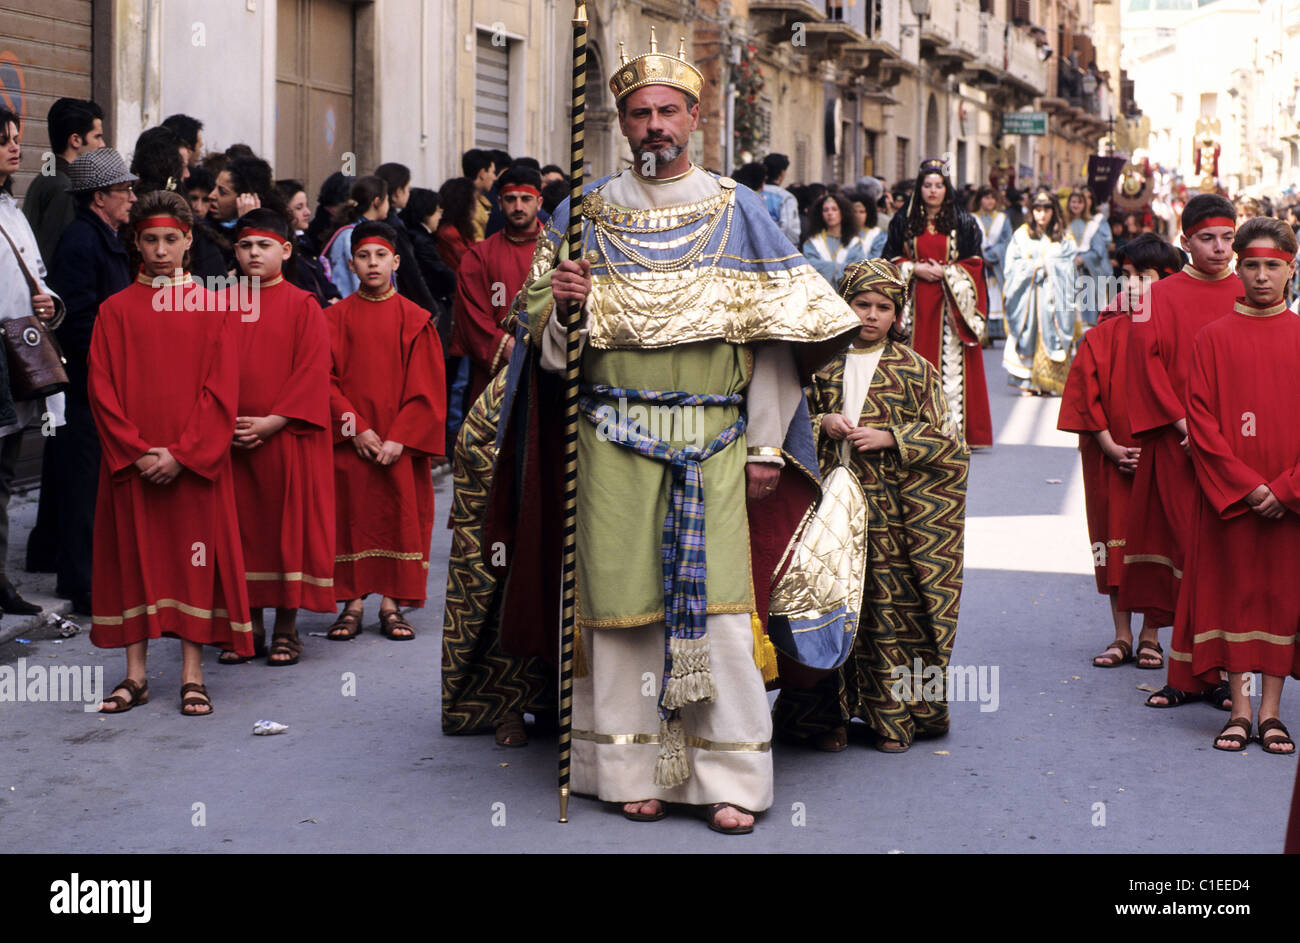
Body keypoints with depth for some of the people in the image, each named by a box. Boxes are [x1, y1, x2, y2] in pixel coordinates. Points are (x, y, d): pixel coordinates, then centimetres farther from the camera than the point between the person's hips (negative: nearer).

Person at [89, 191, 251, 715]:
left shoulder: (213, 308, 3)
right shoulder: (116, 310, 6)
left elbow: (221, 390, -3)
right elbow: (102, 389, 1)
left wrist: (182, 454, -12)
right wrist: (138, 451, -10)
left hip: (195, 464, -1)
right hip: (131, 462, 1)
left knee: (194, 560, 0)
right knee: (133, 558, 4)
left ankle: (192, 676, 6)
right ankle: (135, 677, 11)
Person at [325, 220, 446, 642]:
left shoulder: (415, 319, 3)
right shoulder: (336, 317, 5)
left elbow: (426, 386, -1)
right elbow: (326, 380, 0)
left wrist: (400, 438, -11)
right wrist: (356, 428, -11)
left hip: (401, 444, 0)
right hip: (350, 442, 0)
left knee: (398, 516, 0)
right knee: (352, 518, 1)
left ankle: (392, 605, 7)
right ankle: (352, 604, 8)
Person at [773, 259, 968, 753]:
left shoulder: (912, 368, 3)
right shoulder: (823, 363, 8)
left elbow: (942, 435, 3)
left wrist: (889, 438, -10)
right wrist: (823, 424, -6)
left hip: (893, 506, -1)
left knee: (891, 604, 1)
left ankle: (895, 715, 12)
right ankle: (827, 716, 10)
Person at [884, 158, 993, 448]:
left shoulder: (963, 222, 6)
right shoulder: (903, 222, 9)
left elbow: (974, 264, 4)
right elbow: (891, 260, 9)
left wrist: (945, 272, -10)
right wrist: (915, 269, -8)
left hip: (951, 302, -1)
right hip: (916, 302, 1)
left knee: (952, 360, -5)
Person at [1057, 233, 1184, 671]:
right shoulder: (1104, 334, 1)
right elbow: (1084, 390, -1)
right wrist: (1109, 446, -9)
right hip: (1112, 457, 2)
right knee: (1116, 536, 6)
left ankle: (1150, 636, 14)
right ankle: (1122, 636, 16)